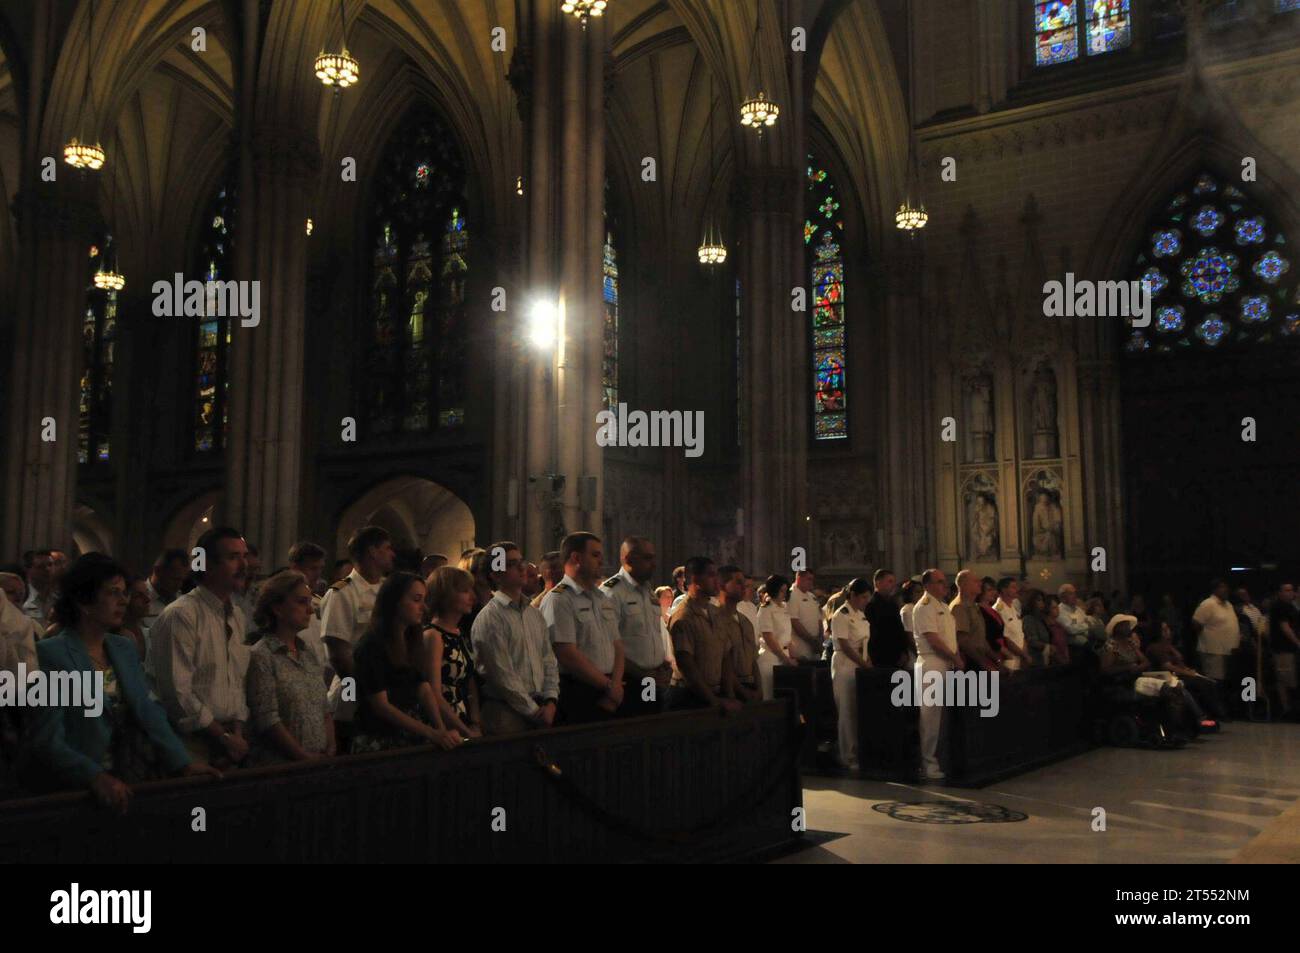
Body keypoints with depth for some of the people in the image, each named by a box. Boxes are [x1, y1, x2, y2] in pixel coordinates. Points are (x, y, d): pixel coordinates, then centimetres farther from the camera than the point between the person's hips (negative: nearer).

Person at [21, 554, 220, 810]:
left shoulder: (124, 648, 12)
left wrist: (184, 763, -8)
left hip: (119, 777, 6)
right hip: (67, 787, -5)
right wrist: (96, 777, -28)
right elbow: (47, 739, -14)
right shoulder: (50, 654, -9)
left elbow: (147, 712, 5)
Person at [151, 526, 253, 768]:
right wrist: (225, 737, -12)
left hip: (230, 738, 7)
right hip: (193, 743, -7)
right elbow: (178, 692, -18)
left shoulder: (238, 616, 10)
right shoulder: (181, 615, -14)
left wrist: (237, 732, -1)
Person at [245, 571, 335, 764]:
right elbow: (267, 720, -13)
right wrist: (305, 757, -14)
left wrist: (330, 749, 0)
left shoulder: (309, 653, 12)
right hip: (278, 765, -6)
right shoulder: (261, 656, -8)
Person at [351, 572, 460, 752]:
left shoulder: (412, 642, 11)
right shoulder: (371, 645, -11)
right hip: (380, 742, -5)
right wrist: (432, 733, -21)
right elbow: (381, 705, -15)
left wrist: (442, 731, -13)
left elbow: (425, 690, 3)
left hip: (414, 741, 5)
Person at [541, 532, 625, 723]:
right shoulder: (558, 599, -10)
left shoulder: (603, 599, 16)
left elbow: (618, 646, 13)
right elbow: (568, 655, -17)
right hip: (576, 695, -7)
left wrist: (616, 684, -4)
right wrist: (609, 686, -10)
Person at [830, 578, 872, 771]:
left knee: (860, 712, 8)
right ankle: (848, 758, 4)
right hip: (845, 666, -8)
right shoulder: (841, 615, -13)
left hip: (860, 667, 8)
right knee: (848, 713, -3)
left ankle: (857, 754, 17)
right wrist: (865, 665, -17)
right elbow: (845, 646, -17)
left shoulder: (860, 615, 13)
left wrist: (869, 662, 5)